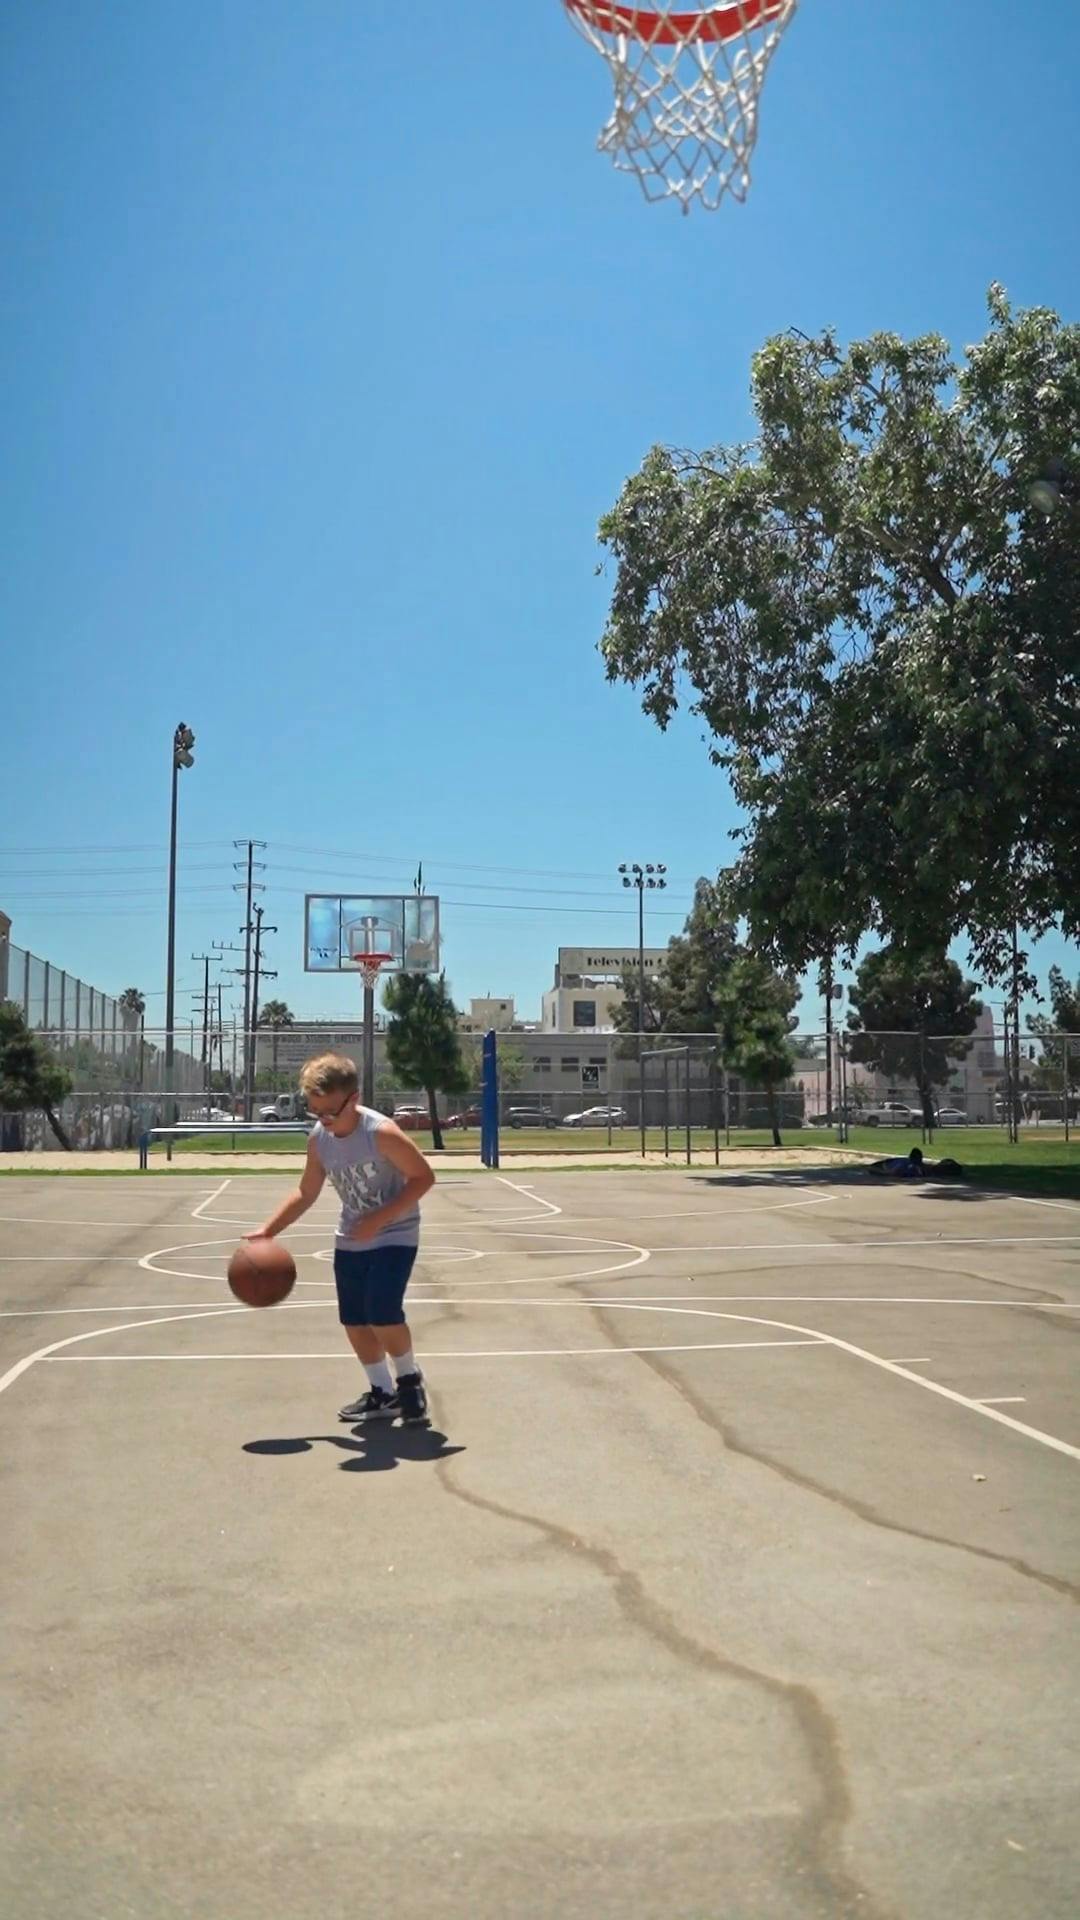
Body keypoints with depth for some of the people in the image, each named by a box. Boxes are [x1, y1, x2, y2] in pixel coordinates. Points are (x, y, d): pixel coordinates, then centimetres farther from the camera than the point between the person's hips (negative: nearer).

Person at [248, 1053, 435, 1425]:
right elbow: (306, 1193, 8)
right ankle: (382, 1394, 24)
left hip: (395, 1235, -6)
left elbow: (423, 1177, -19)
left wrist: (380, 1218, -26)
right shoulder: (318, 1139, -6)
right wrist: (267, 1231, -2)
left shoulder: (382, 1133, -25)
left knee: (383, 1314, -17)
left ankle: (409, 1380, 9)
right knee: (354, 1321, 6)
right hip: (350, 1240, 6)